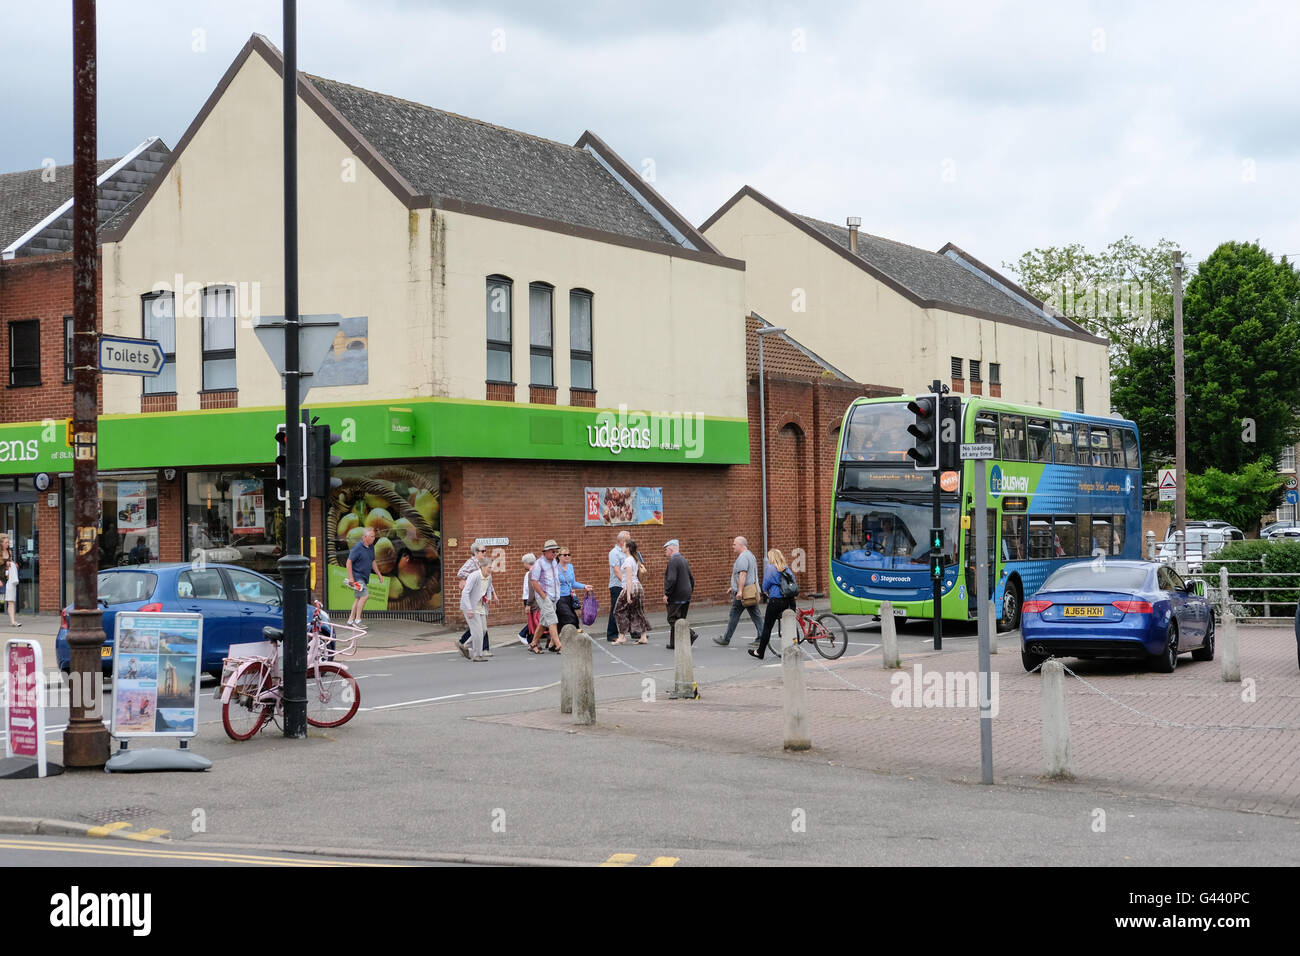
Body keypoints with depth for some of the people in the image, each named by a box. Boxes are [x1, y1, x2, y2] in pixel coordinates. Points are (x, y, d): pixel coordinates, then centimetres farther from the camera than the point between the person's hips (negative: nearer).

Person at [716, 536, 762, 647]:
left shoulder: (742, 557, -13)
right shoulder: (750, 555, 20)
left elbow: (742, 574, -23)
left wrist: (740, 591, -29)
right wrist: (734, 588, 31)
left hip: (742, 593, -10)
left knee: (734, 616, -1)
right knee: (755, 615, 4)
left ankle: (726, 639, 6)